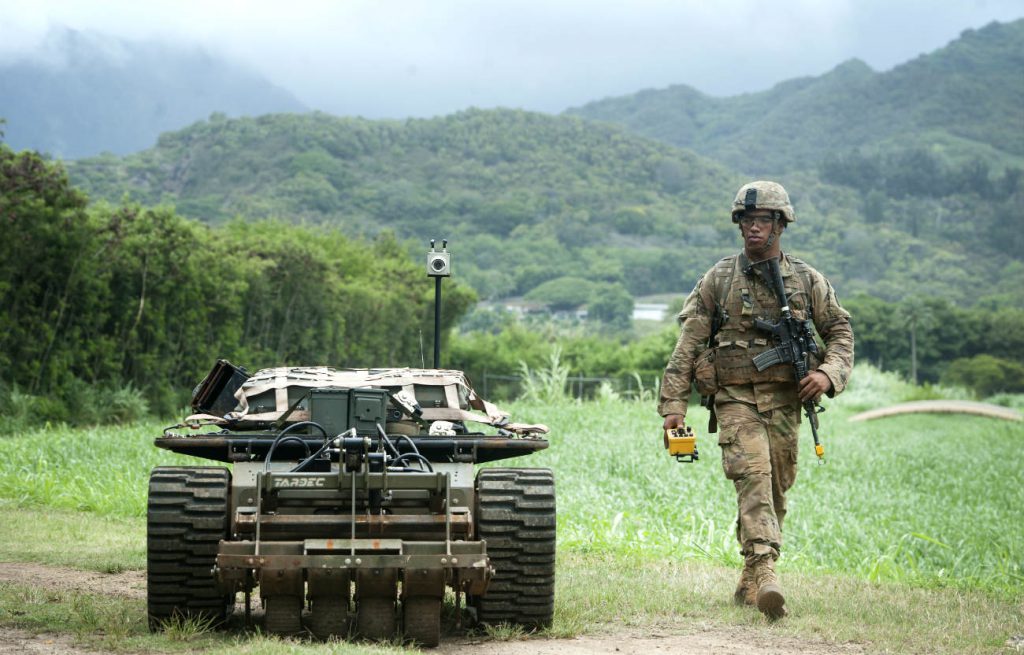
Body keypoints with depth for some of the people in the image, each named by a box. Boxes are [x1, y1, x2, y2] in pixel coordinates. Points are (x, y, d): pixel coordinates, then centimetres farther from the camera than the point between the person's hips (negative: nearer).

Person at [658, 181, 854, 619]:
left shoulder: (807, 281, 8)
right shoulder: (718, 280, 3)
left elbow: (840, 331, 14)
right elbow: (688, 344, 2)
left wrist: (829, 373, -6)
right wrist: (673, 405, -4)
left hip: (784, 401, 3)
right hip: (735, 398, -3)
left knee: (774, 492, 6)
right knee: (753, 474, -22)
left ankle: (750, 582, 21)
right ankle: (765, 572, -34)